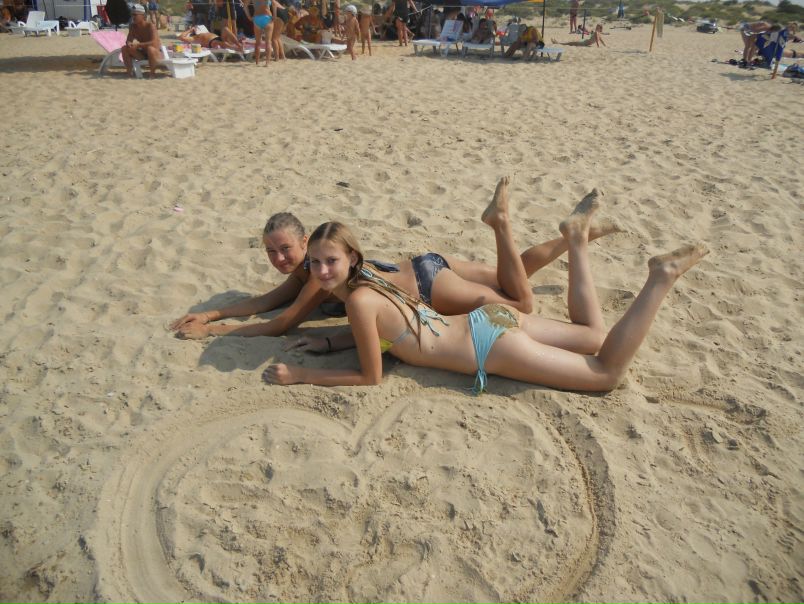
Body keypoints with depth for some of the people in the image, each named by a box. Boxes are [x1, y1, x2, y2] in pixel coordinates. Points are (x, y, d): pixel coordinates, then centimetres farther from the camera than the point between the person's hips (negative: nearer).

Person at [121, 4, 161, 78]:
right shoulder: (133, 26, -2)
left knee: (150, 49, -39)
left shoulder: (150, 26, -20)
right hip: (143, 54, 6)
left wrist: (138, 45, -38)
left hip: (156, 52, -6)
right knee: (125, 48, -9)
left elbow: (154, 43, -34)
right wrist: (129, 44, -26)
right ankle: (129, 72, -4)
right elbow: (128, 40, 0)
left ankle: (153, 73, -22)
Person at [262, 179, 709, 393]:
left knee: (607, 372, 5)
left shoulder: (358, 299, -21)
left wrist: (300, 375, -10)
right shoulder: (367, 278, 4)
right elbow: (381, 331, 20)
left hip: (493, 348, -8)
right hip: (489, 320, 8)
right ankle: (576, 239, 22)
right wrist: (328, 343, 9)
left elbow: (371, 377, -14)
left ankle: (661, 278, 0)